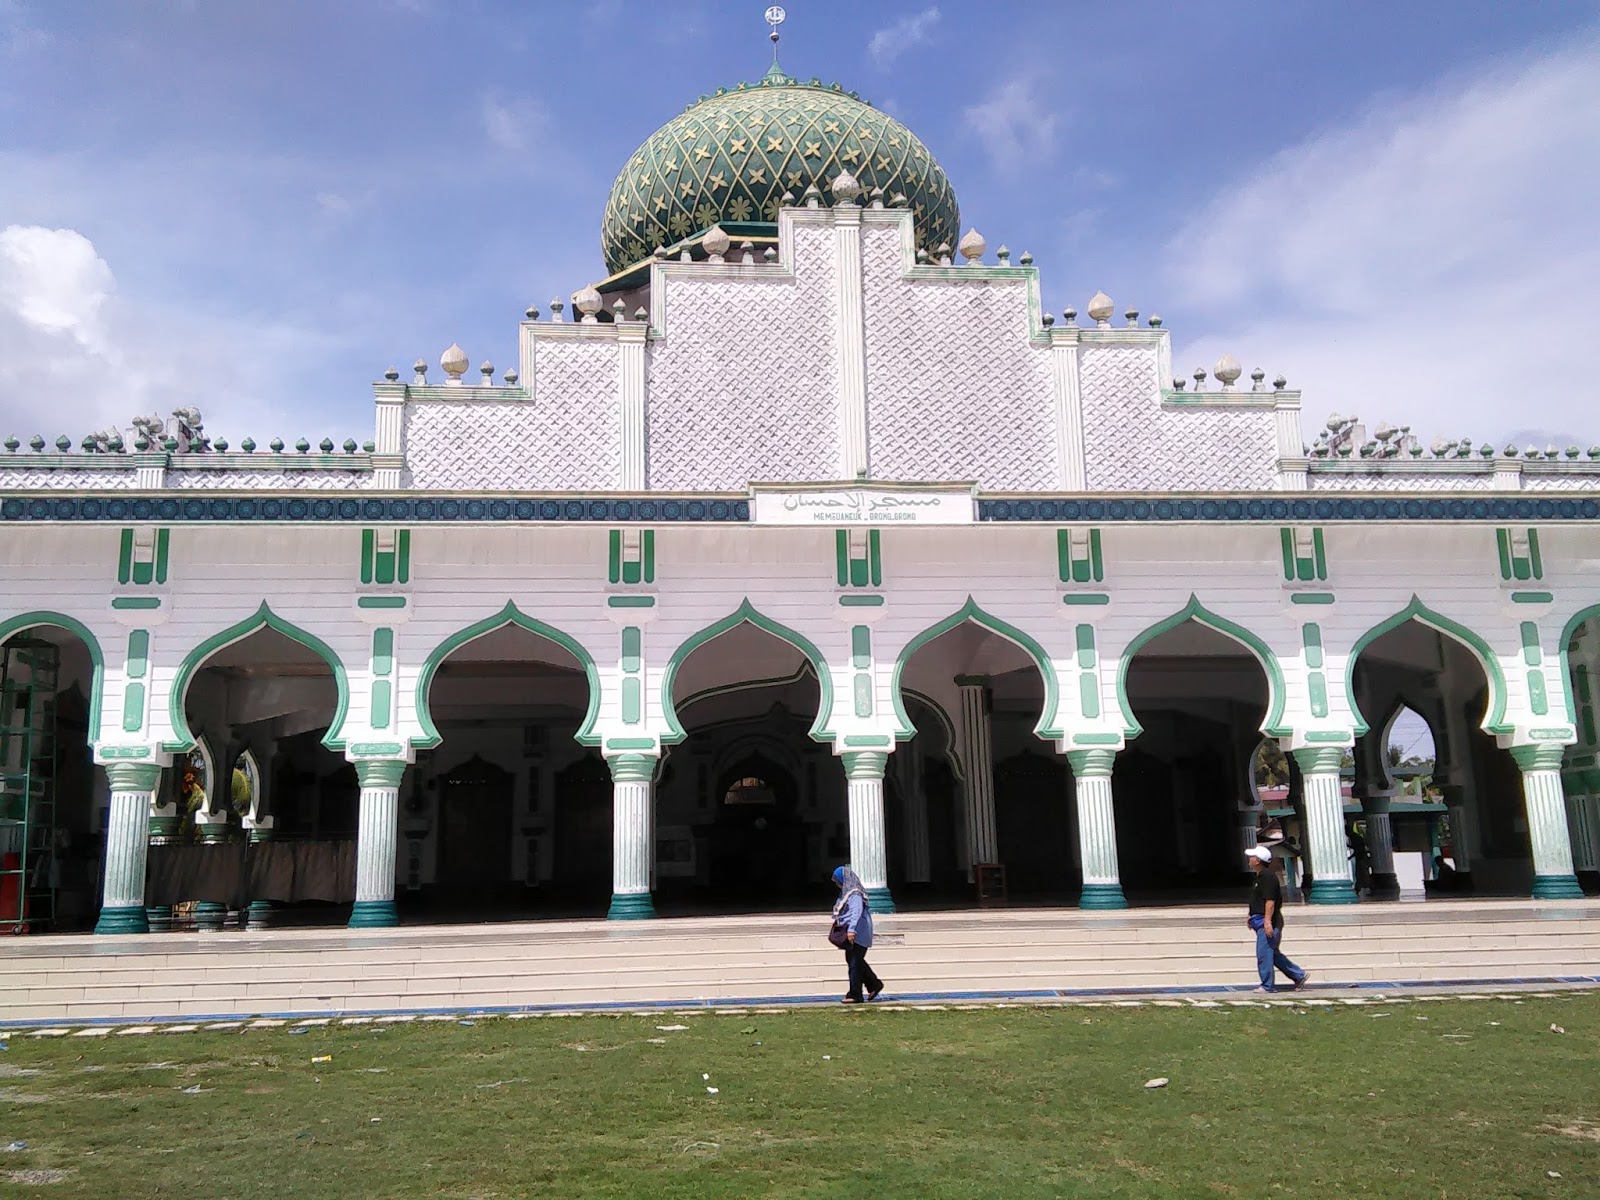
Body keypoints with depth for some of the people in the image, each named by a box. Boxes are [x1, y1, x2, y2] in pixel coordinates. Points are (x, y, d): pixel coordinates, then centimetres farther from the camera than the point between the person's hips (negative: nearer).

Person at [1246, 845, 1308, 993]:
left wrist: (1267, 921, -27)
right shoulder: (1262, 876, 17)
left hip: (1267, 923, -11)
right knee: (1273, 954, 15)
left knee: (1264, 954, -7)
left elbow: (1270, 901, -23)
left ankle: (1267, 985, -2)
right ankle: (1299, 975, 21)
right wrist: (1253, 916, 29)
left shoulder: (1267, 876, -16)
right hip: (1262, 921, 11)